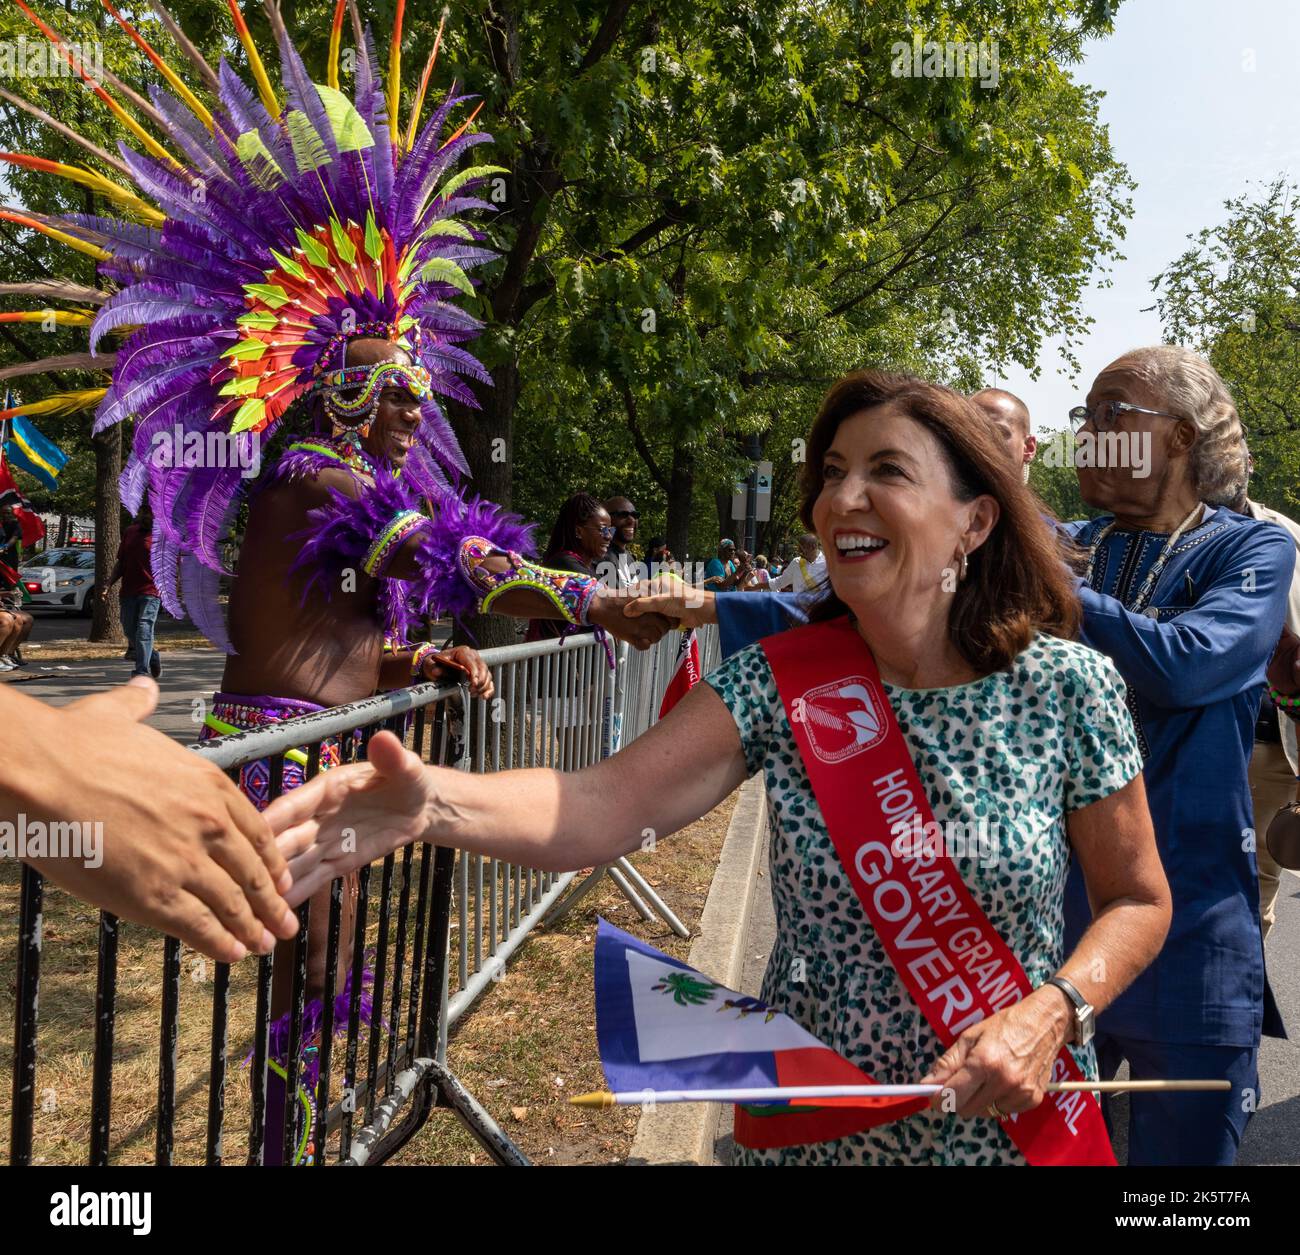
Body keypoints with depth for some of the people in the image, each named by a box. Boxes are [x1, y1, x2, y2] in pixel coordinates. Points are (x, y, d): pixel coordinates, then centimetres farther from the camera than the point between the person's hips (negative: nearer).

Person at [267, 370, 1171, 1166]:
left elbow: (1139, 901, -3)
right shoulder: (780, 684, -12)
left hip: (1008, 1123, -1)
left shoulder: (1068, 688, -14)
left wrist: (1048, 1014, -21)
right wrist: (433, 800, -42)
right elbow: (605, 804, -24)